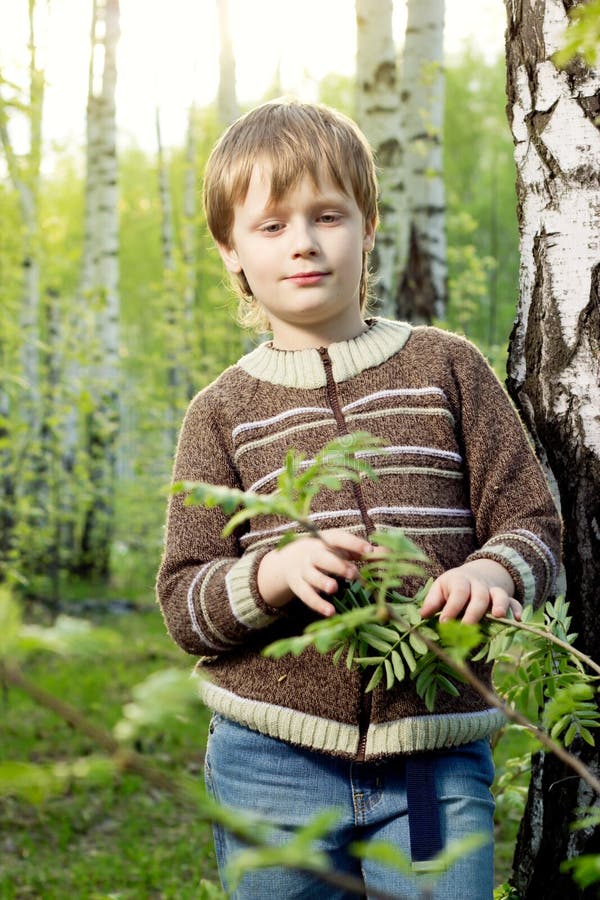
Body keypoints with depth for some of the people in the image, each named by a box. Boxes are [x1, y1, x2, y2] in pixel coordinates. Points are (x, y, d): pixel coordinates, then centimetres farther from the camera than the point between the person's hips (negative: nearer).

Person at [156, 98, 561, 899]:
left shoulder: (447, 369, 4)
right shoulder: (222, 413, 5)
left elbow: (533, 524, 4)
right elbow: (184, 603, 1)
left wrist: (491, 572, -19)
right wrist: (276, 572, -19)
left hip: (438, 764, 0)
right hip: (272, 764, 1)